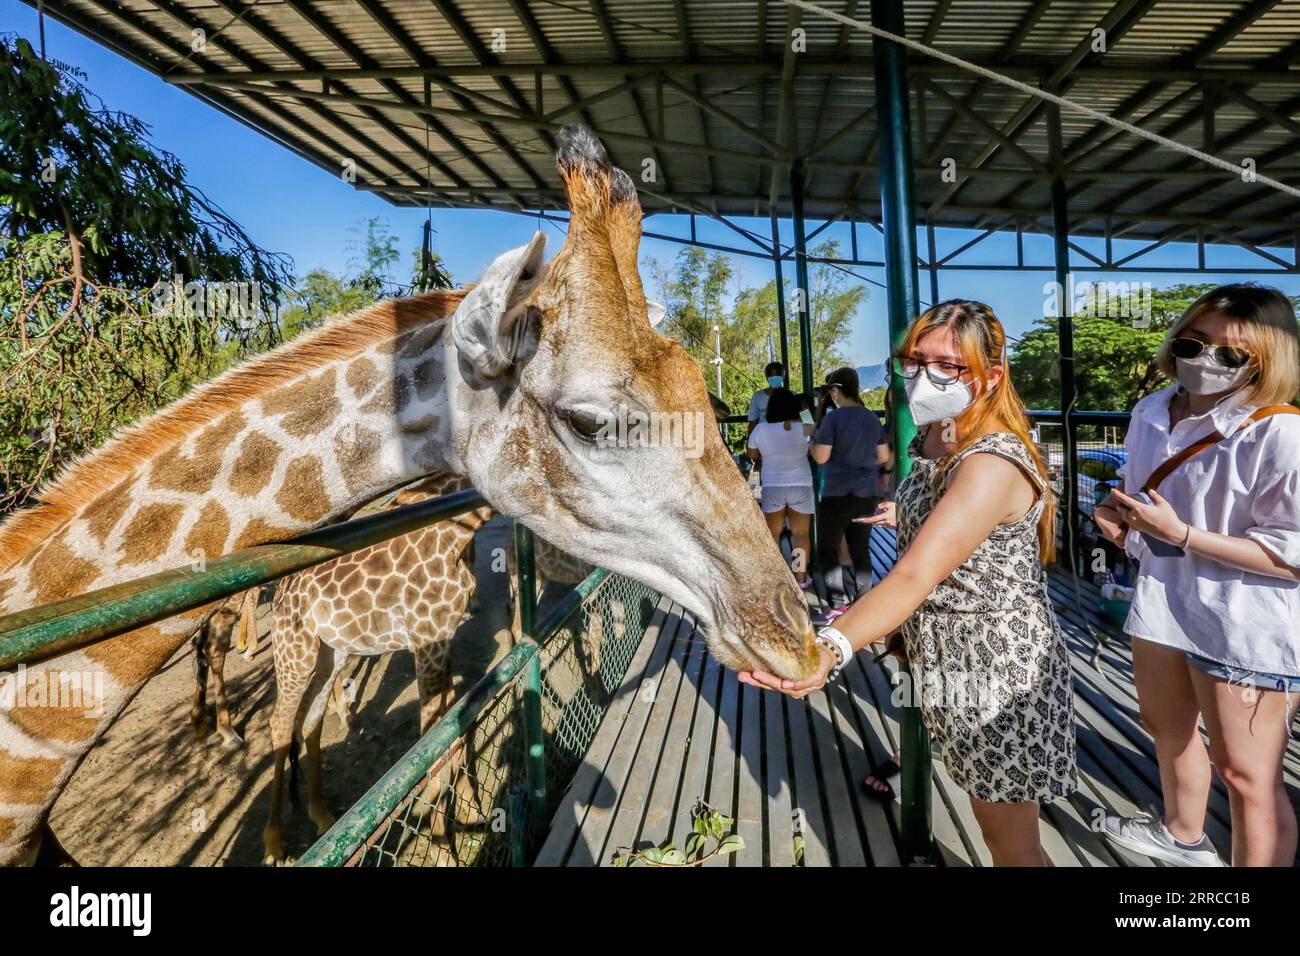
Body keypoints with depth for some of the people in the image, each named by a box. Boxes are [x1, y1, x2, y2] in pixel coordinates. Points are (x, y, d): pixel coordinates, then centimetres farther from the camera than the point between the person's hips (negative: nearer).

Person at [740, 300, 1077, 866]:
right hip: (949, 664, 9)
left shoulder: (991, 464, -29)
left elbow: (915, 577, -42)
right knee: (991, 817, 26)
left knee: (1011, 842, 10)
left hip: (996, 672, -9)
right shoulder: (931, 439, 1)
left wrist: (830, 648, -53)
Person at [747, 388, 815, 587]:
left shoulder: (760, 430, -6)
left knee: (773, 533, 14)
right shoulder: (800, 428, -13)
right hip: (801, 487, -1)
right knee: (800, 533, 10)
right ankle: (801, 576, 14)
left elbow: (753, 455, 6)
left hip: (772, 487, 1)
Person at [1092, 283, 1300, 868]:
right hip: (1161, 600, 8)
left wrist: (1181, 535, -25)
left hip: (1247, 625, -8)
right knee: (1166, 728, 26)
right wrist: (1120, 518, -3)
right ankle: (1182, 836, 52)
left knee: (1246, 775, 4)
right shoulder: (1151, 413, 3)